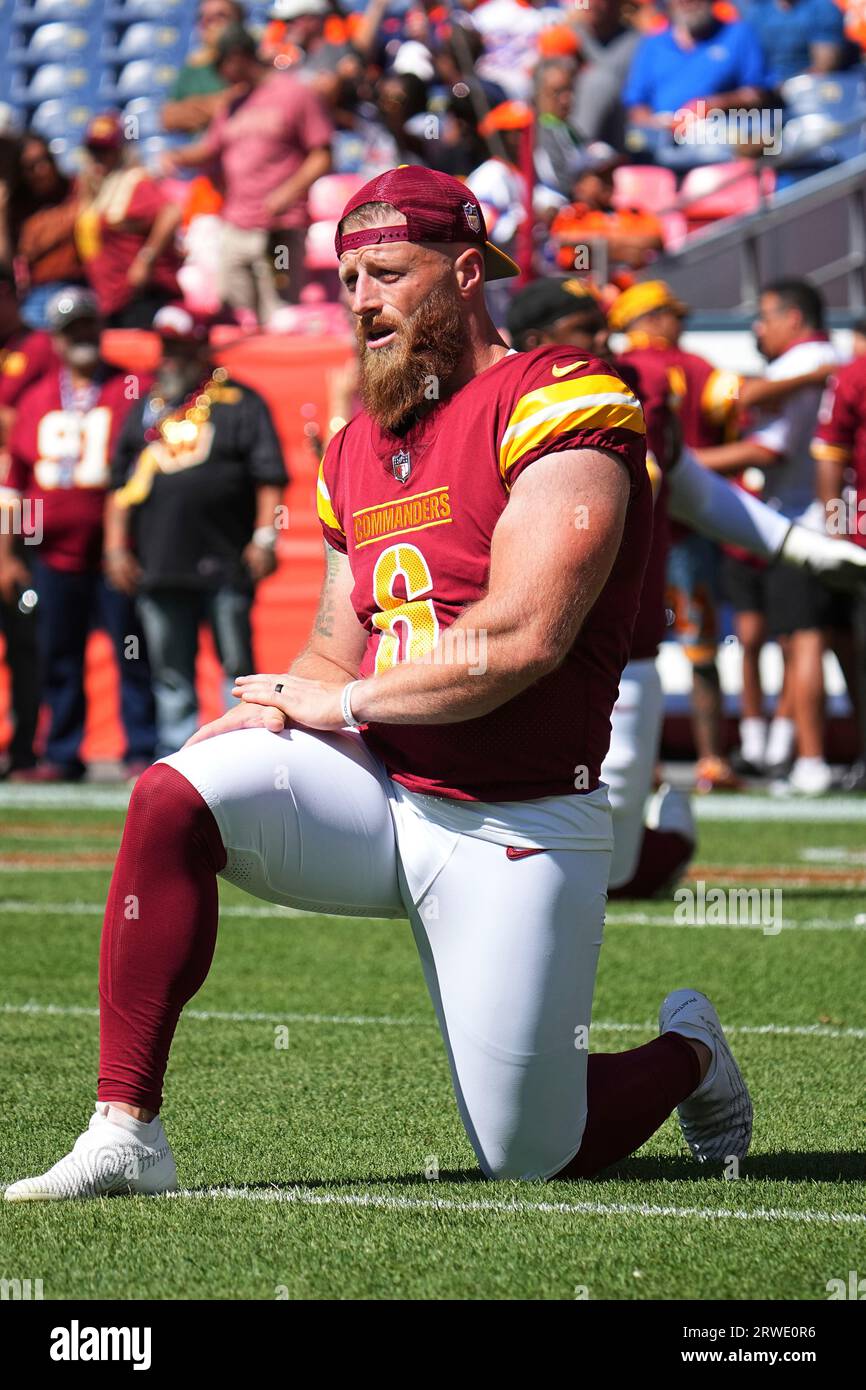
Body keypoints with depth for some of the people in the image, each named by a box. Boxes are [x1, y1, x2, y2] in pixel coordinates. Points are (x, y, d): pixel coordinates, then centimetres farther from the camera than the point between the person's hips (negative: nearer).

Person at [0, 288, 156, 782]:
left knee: (133, 655, -4)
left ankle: (143, 751, 1)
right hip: (54, 553, 4)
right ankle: (62, 755, 14)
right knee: (58, 659, 7)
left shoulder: (130, 392, 2)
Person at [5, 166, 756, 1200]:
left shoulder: (559, 404, -11)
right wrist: (271, 709, -7)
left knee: (530, 1160, -3)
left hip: (514, 829, -6)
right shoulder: (358, 449, 13)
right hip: (375, 787, 6)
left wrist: (339, 700, -11)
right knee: (171, 800, -21)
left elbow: (524, 637, -21)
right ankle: (125, 1135, -18)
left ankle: (685, 1054, 31)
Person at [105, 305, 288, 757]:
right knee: (171, 677, 7)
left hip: (225, 566, -4)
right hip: (158, 566, 4)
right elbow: (120, 484, 18)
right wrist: (115, 547, 11)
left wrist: (264, 537, -12)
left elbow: (270, 477, -3)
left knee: (237, 665, -2)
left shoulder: (240, 404, 3)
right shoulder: (144, 410, 17)